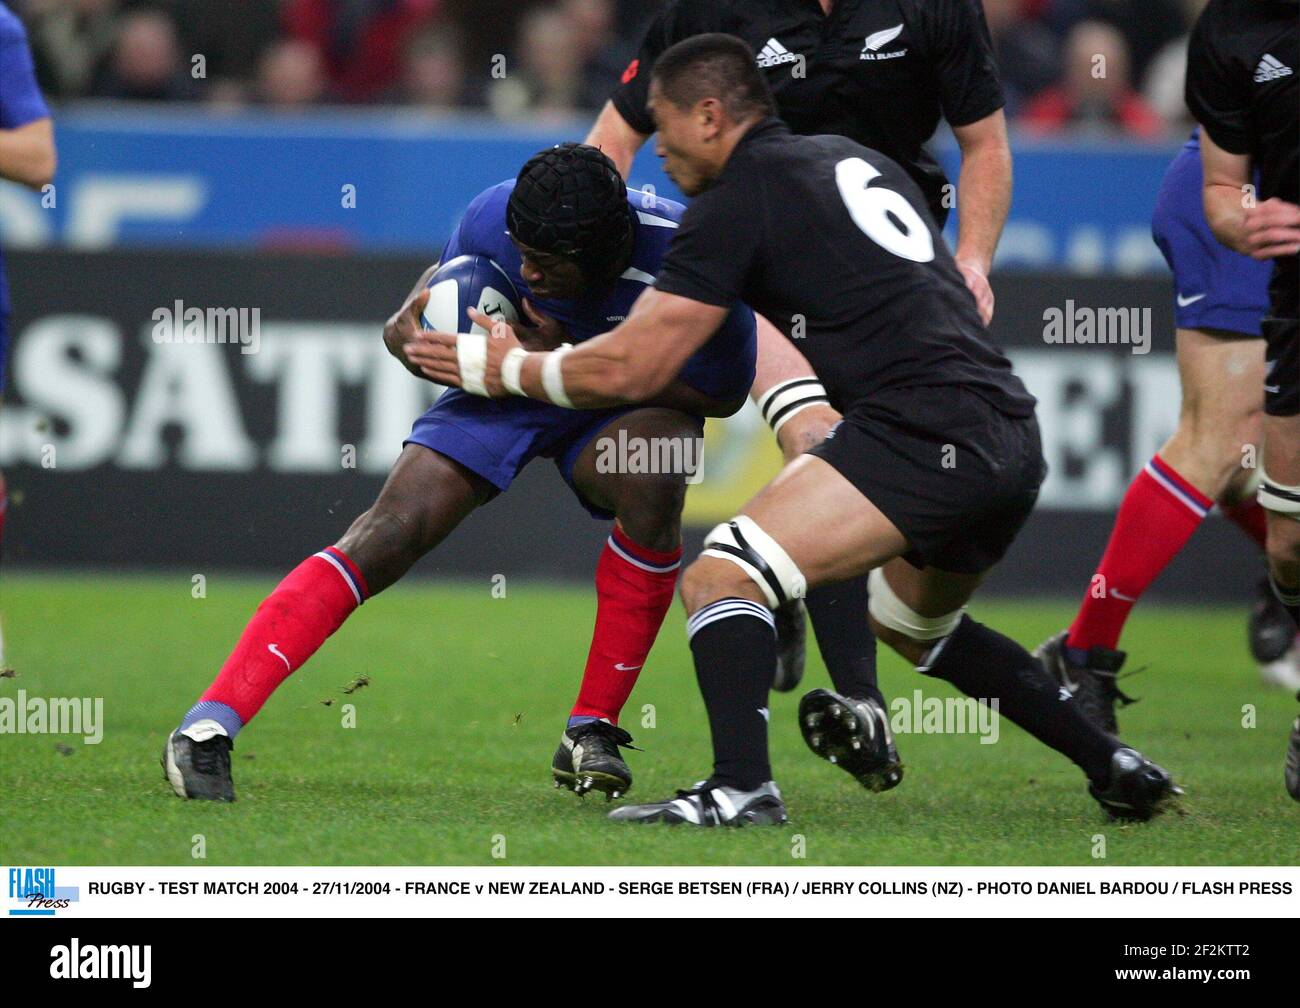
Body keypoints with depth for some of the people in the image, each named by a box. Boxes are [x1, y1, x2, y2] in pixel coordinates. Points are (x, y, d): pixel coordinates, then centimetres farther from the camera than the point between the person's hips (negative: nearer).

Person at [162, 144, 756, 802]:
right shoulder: (493, 219, -23)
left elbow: (721, 396, -19)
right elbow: (447, 273, 3)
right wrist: (411, 317, -22)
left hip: (628, 403, -1)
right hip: (505, 389, 1)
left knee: (653, 483, -36)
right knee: (387, 535, -20)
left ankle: (591, 732, -19)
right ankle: (208, 727, -22)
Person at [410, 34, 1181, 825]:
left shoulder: (739, 200, -1)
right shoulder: (858, 161, 22)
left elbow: (630, 370, -2)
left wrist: (499, 366, 11)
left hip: (923, 430, -9)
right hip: (1016, 441, 9)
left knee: (720, 579, -12)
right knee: (916, 625, 32)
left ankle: (741, 784, -29)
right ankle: (1114, 765, 32)